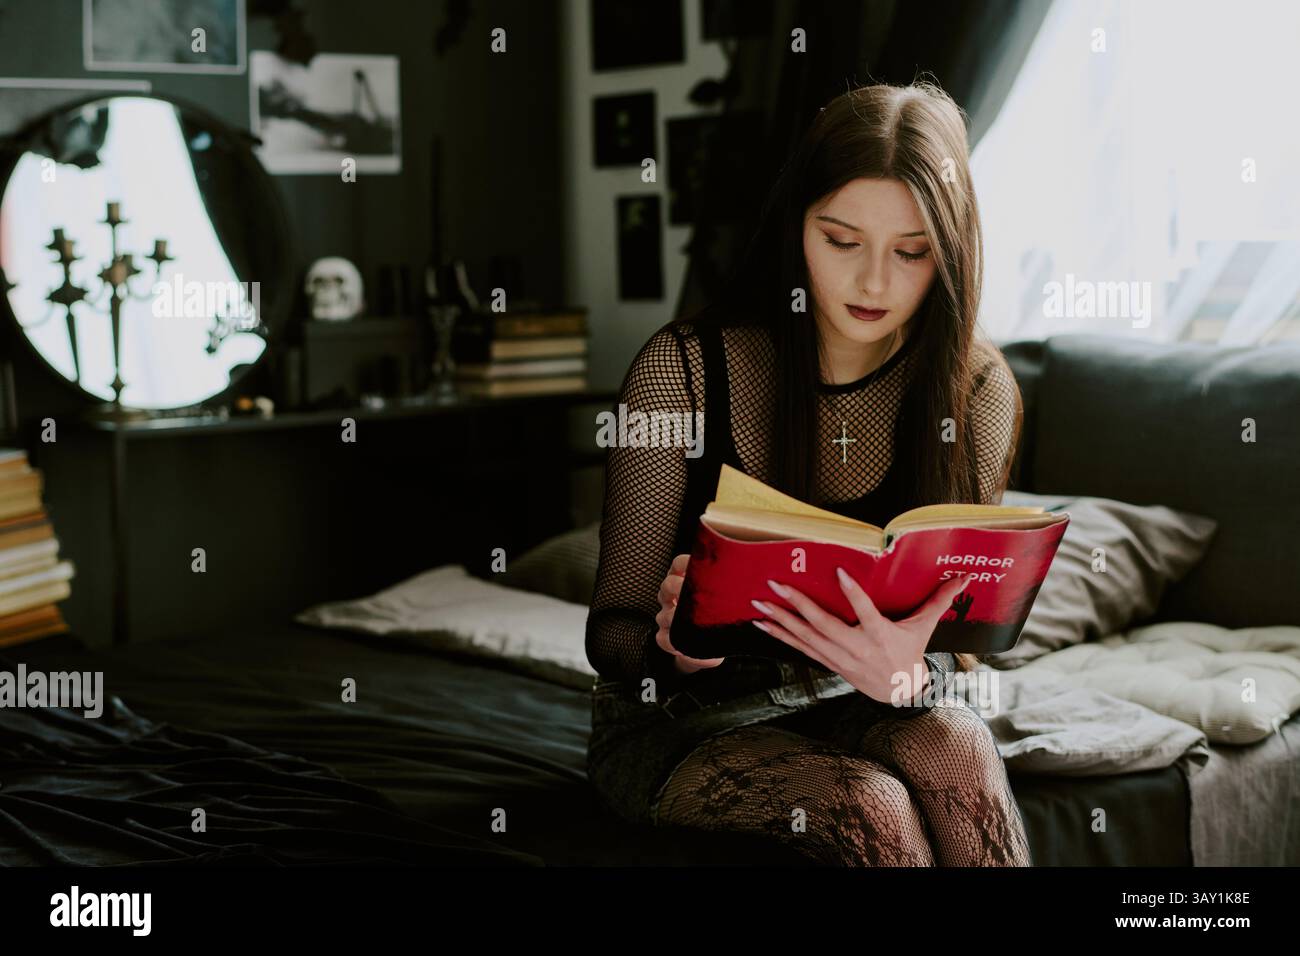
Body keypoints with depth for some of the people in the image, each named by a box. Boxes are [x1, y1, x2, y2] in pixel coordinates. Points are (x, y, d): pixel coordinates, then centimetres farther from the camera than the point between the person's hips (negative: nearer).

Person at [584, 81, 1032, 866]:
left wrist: (905, 675, -36)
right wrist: (678, 646, -37)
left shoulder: (976, 388, -8)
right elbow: (611, 633, -12)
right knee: (873, 808, -29)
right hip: (682, 721, -2)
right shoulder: (686, 368, -15)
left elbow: (957, 648, -11)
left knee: (953, 745, -30)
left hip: (859, 708, 2)